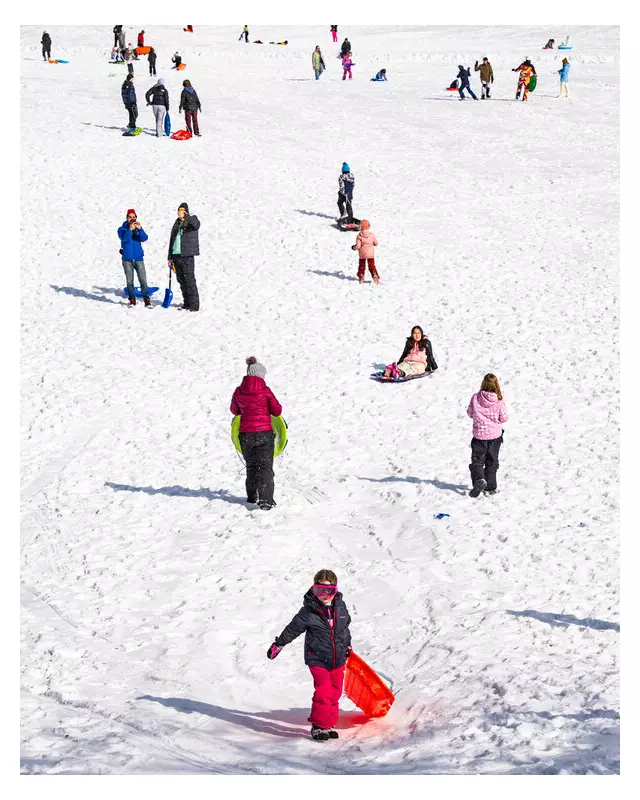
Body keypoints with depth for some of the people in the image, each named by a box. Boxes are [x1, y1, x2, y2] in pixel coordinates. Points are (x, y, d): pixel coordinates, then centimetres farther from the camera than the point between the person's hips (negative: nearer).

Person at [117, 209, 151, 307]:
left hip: (138, 258, 1)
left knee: (143, 280, -6)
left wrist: (140, 229, -24)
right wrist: (130, 230, -29)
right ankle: (132, 300, 10)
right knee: (130, 281, 3)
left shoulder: (138, 228, 8)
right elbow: (124, 239, -15)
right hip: (127, 259, -1)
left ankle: (146, 300, -4)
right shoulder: (122, 229, 3)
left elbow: (144, 238, -8)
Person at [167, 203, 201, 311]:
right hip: (176, 255, 7)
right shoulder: (176, 224, 19)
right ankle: (186, 303, 16)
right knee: (181, 280, 9)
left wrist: (185, 217, -38)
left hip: (187, 255, -7)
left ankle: (194, 305, -11)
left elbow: (197, 225, -26)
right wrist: (170, 257, 17)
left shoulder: (191, 220, 0)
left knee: (189, 279, -10)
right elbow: (171, 241, 21)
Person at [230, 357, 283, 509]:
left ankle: (252, 497, 30)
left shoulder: (239, 391, -1)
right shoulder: (265, 390, -12)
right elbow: (277, 411, -6)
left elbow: (234, 410, 14)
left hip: (245, 434, 3)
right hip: (264, 433, -3)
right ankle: (265, 500, -10)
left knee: (251, 465, 21)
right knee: (265, 466, 2)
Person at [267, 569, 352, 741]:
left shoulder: (340, 607, 3)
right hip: (318, 659, -5)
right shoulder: (309, 611, -10)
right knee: (323, 692, -14)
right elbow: (293, 628, -2)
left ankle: (329, 724, 19)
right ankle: (318, 726, -4)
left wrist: (348, 646, 30)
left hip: (337, 660, 5)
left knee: (334, 693, 8)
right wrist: (278, 644, 1)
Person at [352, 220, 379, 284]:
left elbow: (358, 246, -15)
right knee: (372, 265, 9)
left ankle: (361, 278, 17)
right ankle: (375, 277, 4)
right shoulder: (372, 235, -6)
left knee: (361, 266, 14)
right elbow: (376, 243, 3)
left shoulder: (359, 236, -13)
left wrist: (353, 247, 5)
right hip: (370, 254, 1)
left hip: (362, 254, -1)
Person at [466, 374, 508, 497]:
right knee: (492, 462, 14)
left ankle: (479, 479, -19)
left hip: (479, 435, -1)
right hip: (495, 435, 1)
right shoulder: (498, 401, -13)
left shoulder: (476, 398, -11)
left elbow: (469, 413, -1)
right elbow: (504, 418, -8)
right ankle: (491, 487, 16)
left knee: (477, 460, 6)